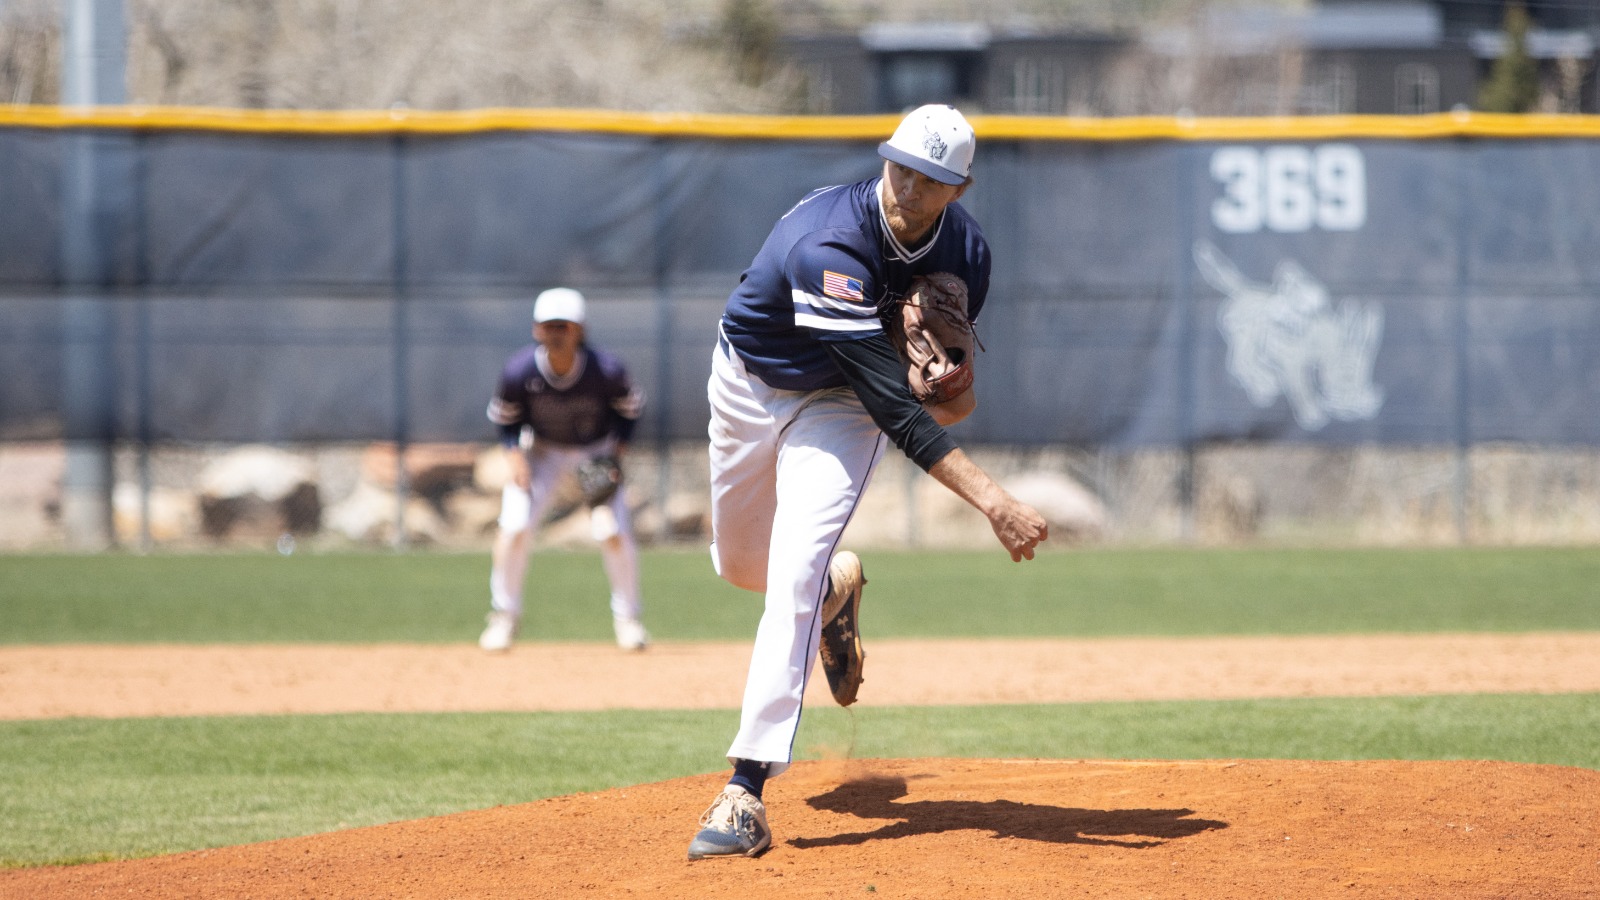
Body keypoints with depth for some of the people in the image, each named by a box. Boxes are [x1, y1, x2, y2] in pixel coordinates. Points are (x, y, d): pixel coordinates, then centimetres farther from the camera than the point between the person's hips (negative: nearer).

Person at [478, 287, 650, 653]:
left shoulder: (607, 371, -26)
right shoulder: (519, 371, -25)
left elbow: (630, 409, -7)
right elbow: (504, 418, -6)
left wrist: (617, 452, -17)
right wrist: (514, 455, -20)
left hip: (597, 452, -1)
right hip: (541, 451, 1)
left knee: (613, 531, -16)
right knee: (514, 527, -16)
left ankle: (627, 618, 7)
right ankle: (504, 616, 5)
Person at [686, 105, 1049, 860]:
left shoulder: (964, 252, -19)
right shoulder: (829, 246, -38)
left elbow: (952, 399, -2)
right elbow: (894, 410, -43)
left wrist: (955, 390, -29)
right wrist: (991, 501, -50)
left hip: (838, 404, 1)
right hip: (750, 386, -1)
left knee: (795, 571, -18)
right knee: (740, 563, 17)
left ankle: (745, 793, -22)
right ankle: (837, 587, 54)